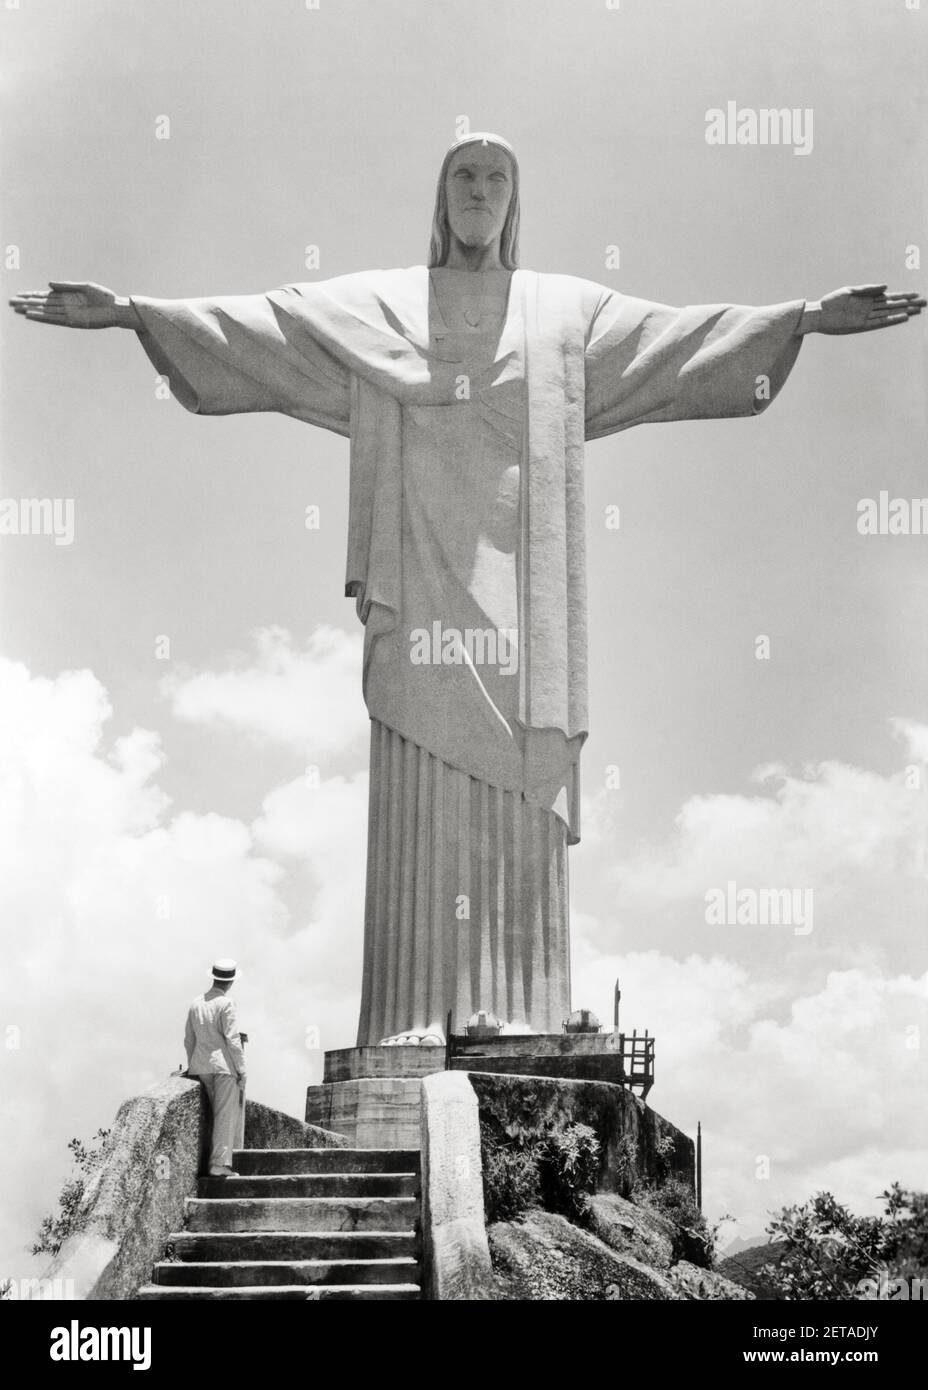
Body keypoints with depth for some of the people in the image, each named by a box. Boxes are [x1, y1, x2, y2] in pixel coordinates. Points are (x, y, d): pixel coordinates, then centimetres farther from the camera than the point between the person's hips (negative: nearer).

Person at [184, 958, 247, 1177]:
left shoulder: (196, 1003, 9)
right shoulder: (226, 1003, -10)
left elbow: (189, 1039, 13)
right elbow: (232, 1039, -13)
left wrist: (192, 1066, 23)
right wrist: (241, 1070, -8)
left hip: (200, 1066, 6)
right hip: (223, 1064, -6)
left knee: (211, 1115, 13)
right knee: (226, 1115, -2)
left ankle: (209, 1160, 12)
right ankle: (219, 1164, -5)